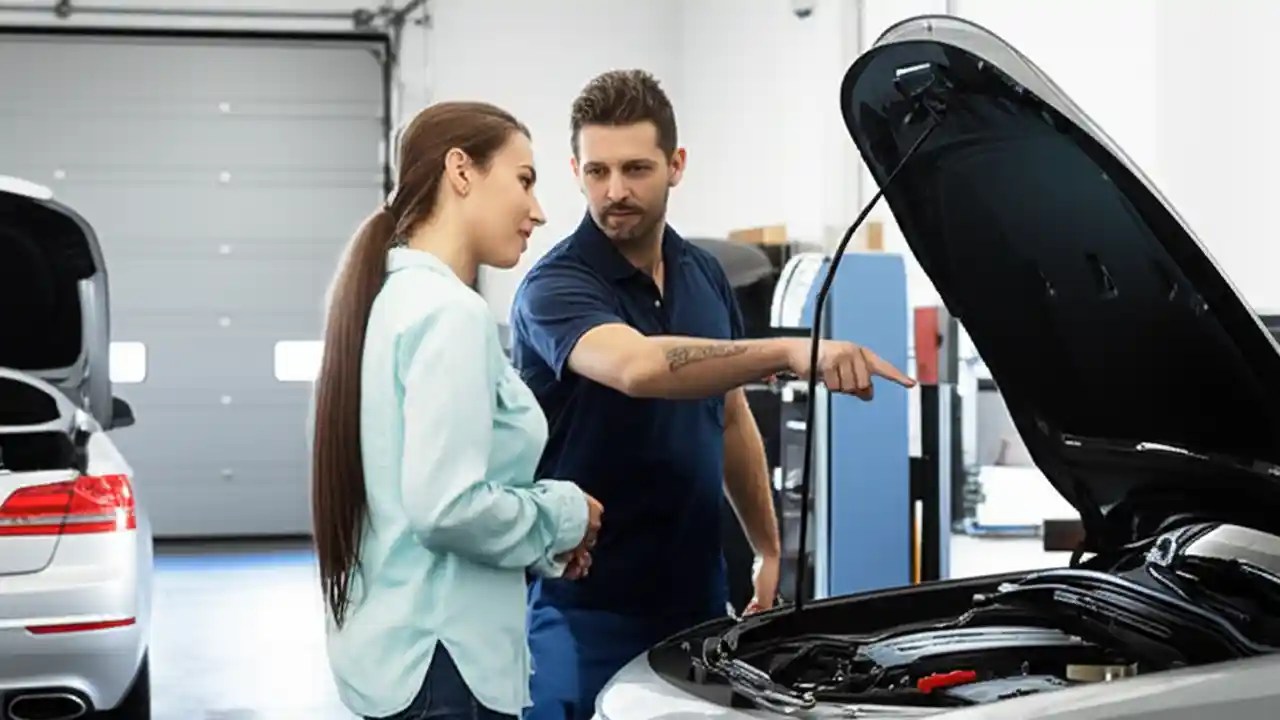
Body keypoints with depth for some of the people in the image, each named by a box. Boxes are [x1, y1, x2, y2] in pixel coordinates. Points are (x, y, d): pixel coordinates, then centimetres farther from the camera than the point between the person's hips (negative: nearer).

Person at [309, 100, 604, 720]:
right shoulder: (451, 312, -17)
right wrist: (562, 515, -8)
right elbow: (448, 506, -24)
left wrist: (538, 546, 10)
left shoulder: (393, 296, 12)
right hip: (440, 658, -9)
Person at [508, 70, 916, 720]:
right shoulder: (556, 287, -16)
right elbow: (637, 368, -37)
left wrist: (769, 550, 17)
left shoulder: (704, 276, 8)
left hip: (694, 598, 6)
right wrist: (790, 352, -48)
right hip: (587, 610, -6)